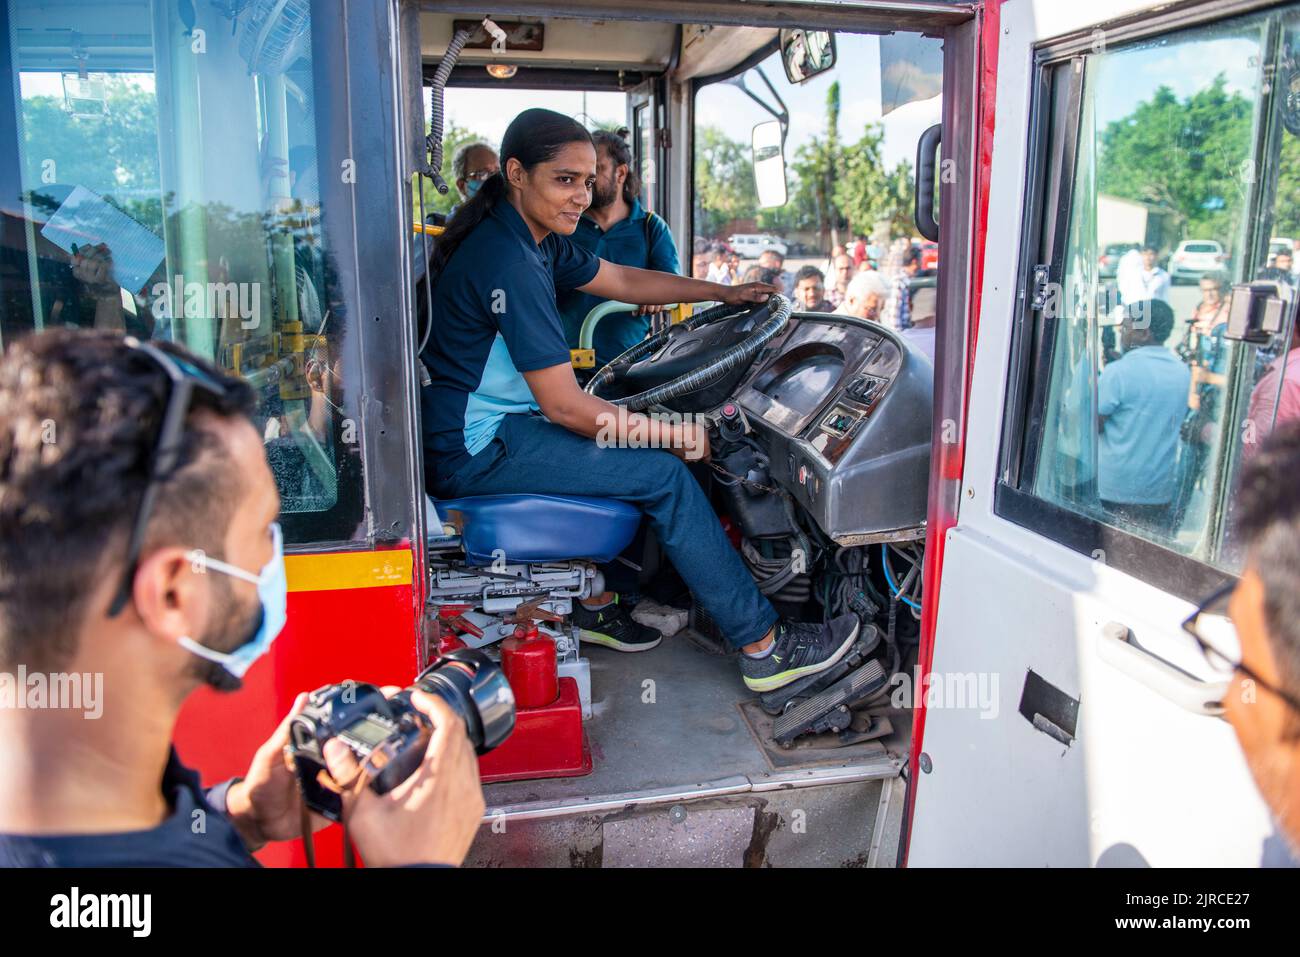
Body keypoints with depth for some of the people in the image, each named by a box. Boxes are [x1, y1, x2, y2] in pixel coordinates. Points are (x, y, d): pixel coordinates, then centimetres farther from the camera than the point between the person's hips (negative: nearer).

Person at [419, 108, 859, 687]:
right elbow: (564, 406, -24)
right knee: (664, 475, -13)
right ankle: (764, 648, -4)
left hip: (490, 419, 10)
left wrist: (724, 292, 19)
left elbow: (623, 280, 20)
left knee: (632, 450, 19)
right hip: (473, 450, -10)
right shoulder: (508, 263, -24)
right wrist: (676, 435, -15)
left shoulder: (536, 237, 7)